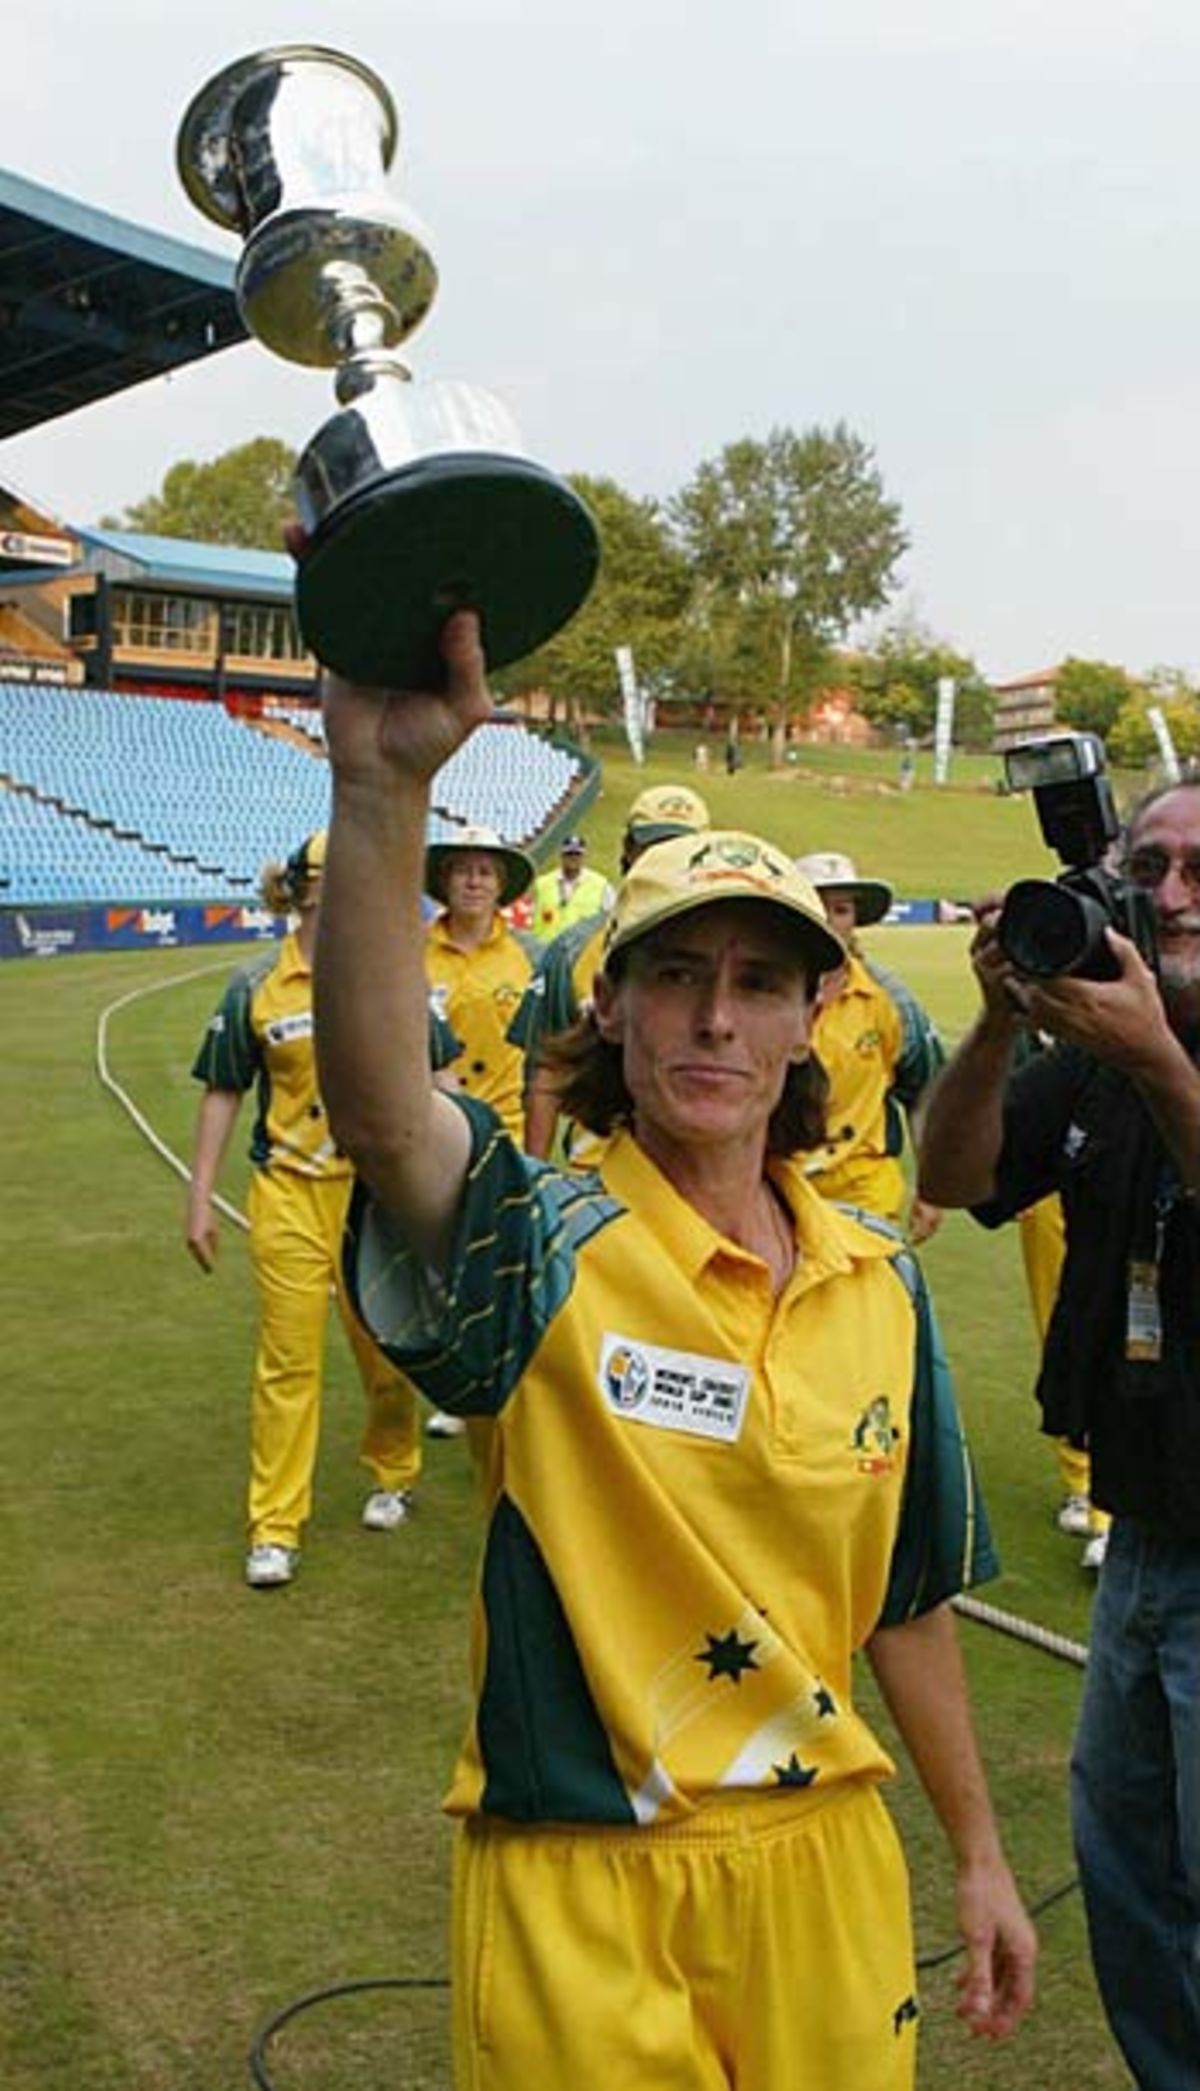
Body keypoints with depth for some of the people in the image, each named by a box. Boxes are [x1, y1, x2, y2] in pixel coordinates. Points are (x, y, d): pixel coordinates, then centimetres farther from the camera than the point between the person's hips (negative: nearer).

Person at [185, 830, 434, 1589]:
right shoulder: (256, 989, -2)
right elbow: (222, 1094, 6)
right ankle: (276, 1527, 9)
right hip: (290, 1193, -1)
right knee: (288, 1360, 1)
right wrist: (200, 1201, 4)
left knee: (386, 1348, 12)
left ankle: (394, 1475, 37)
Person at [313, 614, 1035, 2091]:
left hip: (822, 1868, 4)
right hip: (577, 1899, -4)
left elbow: (904, 1597, 10)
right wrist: (384, 783, -51)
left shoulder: (879, 1283, 0)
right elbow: (375, 1106, -38)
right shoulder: (546, 1250, -15)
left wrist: (979, 1857, 15)